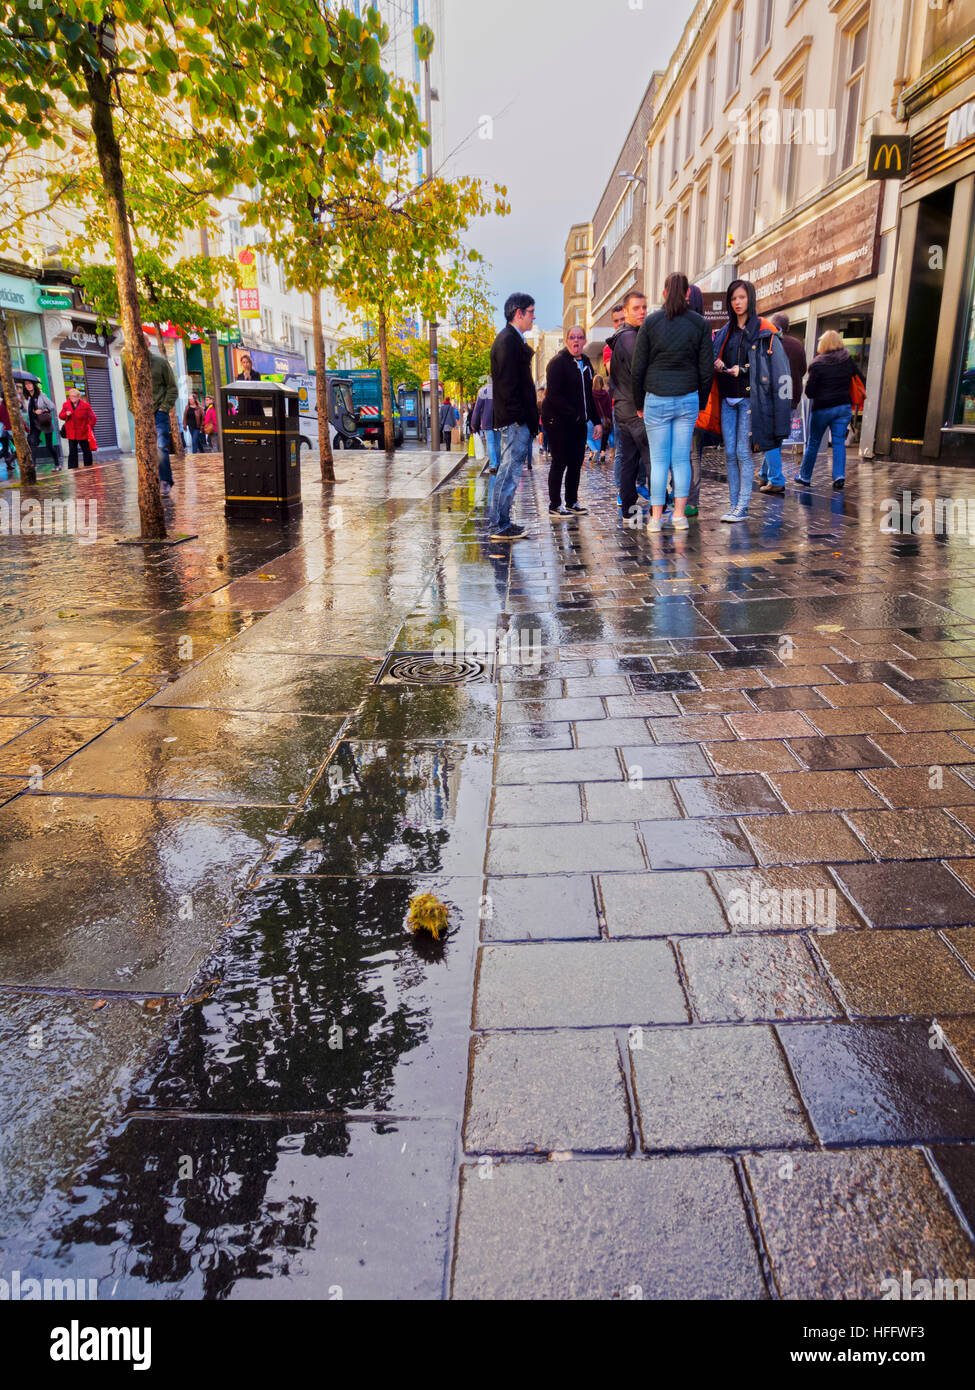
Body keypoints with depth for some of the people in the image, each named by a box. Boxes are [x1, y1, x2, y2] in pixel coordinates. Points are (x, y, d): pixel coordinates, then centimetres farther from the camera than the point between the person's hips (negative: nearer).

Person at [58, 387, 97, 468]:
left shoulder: (85, 405, -5)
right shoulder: (66, 405, 5)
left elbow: (93, 418, 0)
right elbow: (60, 416, 10)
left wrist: (89, 428, -5)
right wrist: (66, 414, -11)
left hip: (83, 433, -2)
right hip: (71, 434, 2)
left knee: (86, 452, 7)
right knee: (72, 452, -1)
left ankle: (88, 468, 18)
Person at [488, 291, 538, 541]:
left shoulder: (514, 340, 20)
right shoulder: (508, 341, -12)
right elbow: (508, 384, -19)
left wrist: (530, 417, 18)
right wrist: (520, 417, -19)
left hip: (518, 420, 10)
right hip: (514, 420, -10)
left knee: (510, 471, 12)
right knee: (510, 472, -8)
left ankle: (503, 523, 17)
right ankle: (500, 527, -5)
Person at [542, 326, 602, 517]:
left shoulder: (586, 362, 16)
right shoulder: (558, 362, -8)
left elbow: (588, 395, 20)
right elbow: (553, 395, -16)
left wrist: (596, 421, 12)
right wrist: (574, 414, -19)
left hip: (578, 422, 7)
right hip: (558, 421, -7)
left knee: (576, 463, 8)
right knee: (560, 463, -4)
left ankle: (572, 502, 18)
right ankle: (554, 506, 3)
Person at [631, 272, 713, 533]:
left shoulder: (650, 322, -2)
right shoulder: (700, 323, 2)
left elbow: (638, 367, -1)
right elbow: (706, 369, 3)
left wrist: (639, 403, 9)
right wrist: (701, 403, 14)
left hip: (656, 400, -1)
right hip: (688, 400, 1)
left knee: (658, 460, 3)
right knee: (682, 459, 7)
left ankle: (656, 517, 3)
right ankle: (679, 515, 8)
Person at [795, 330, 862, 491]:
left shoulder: (817, 364, -9)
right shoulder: (848, 361, 3)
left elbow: (809, 392, -9)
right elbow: (860, 381, 5)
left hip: (822, 409, -3)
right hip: (844, 406, 3)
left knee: (813, 443, 9)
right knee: (839, 442, 3)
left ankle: (805, 476, 17)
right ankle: (839, 475, -9)